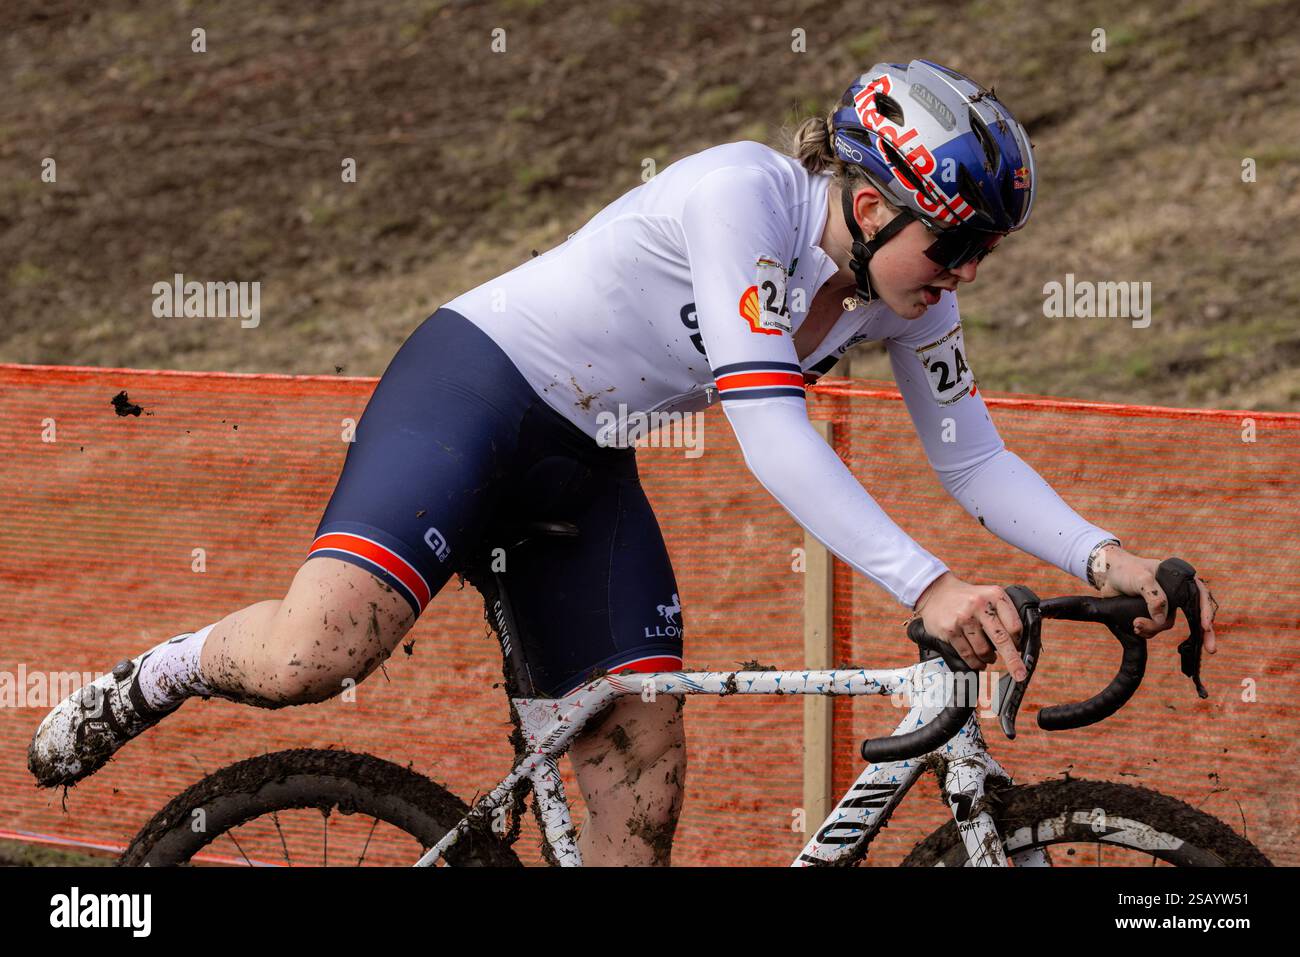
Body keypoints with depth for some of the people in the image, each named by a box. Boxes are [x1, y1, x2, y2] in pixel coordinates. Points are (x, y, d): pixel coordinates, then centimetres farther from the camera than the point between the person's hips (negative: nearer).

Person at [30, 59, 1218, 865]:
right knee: (320, 653, -27)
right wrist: (927, 585, -40)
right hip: (475, 381, -8)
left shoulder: (913, 301, -2)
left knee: (644, 762, -2)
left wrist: (1106, 559, -13)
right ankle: (159, 677, 7)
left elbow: (976, 458, 5)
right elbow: (766, 425, -34)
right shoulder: (748, 193, -26)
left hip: (585, 469, 8)